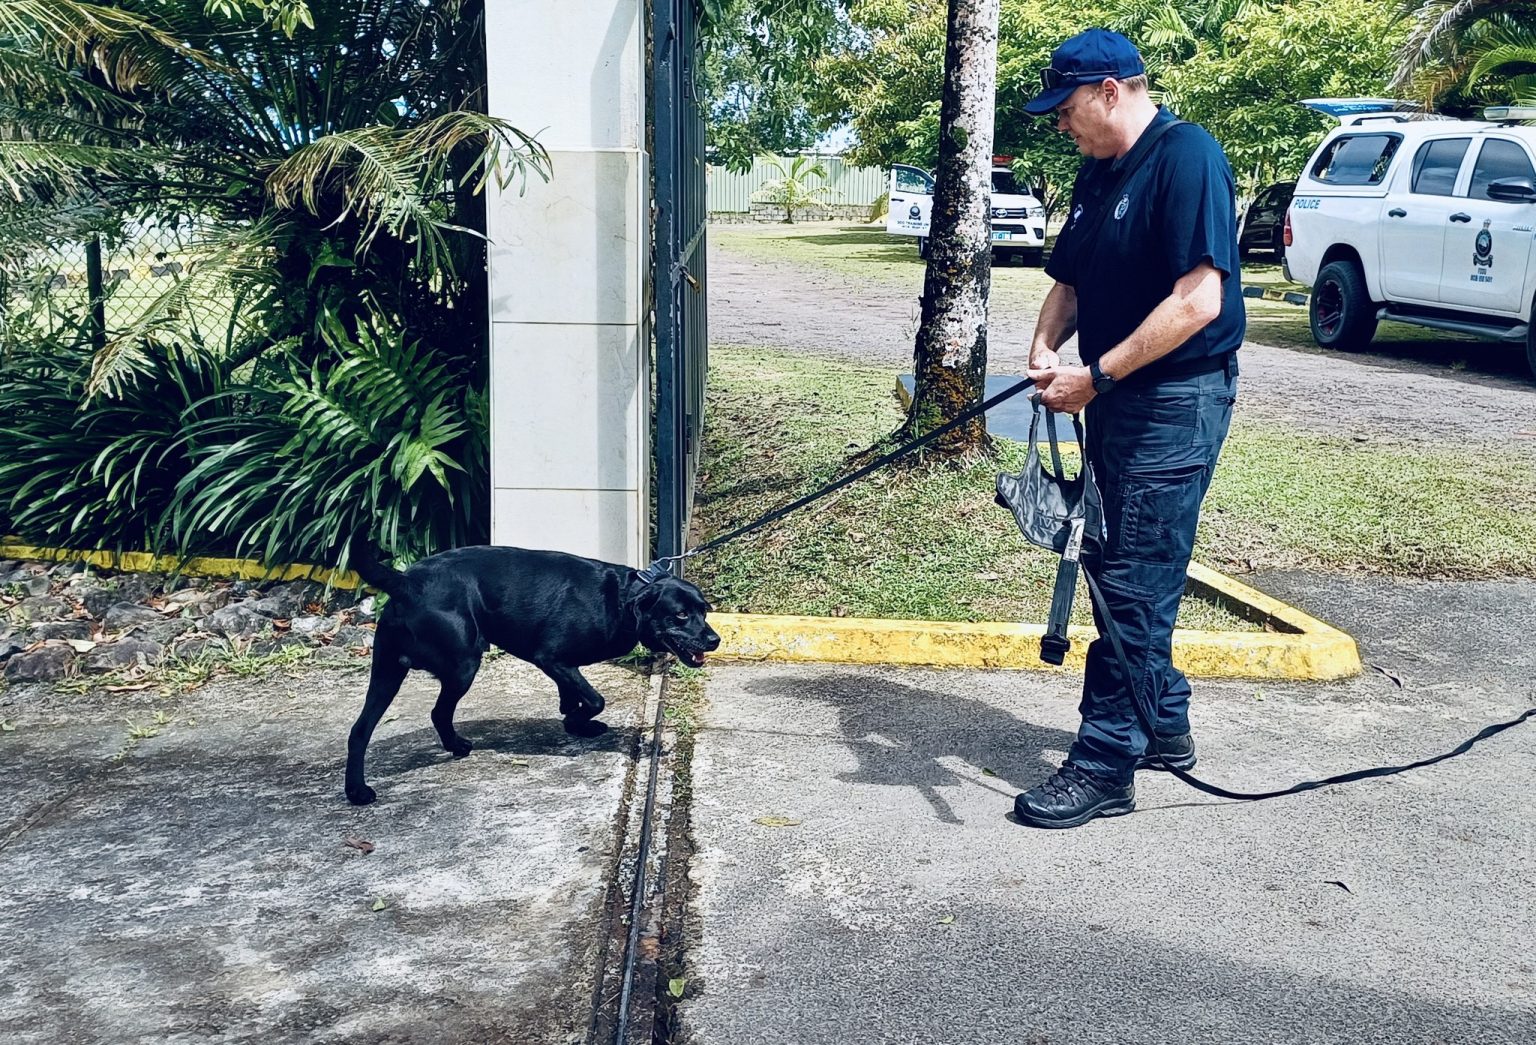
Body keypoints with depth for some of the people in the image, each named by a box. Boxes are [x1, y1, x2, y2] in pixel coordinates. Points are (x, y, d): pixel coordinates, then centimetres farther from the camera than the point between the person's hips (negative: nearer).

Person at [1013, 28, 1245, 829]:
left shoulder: (1186, 157, -16)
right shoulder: (1098, 174, 12)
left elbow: (1198, 298, -24)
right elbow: (1070, 279, 19)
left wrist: (1096, 375, -22)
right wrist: (1046, 346, -1)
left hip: (1177, 402, -9)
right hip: (1117, 398, 9)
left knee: (1133, 580, -6)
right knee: (1117, 566, 16)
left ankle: (1106, 766, 1)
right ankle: (1164, 723, 32)